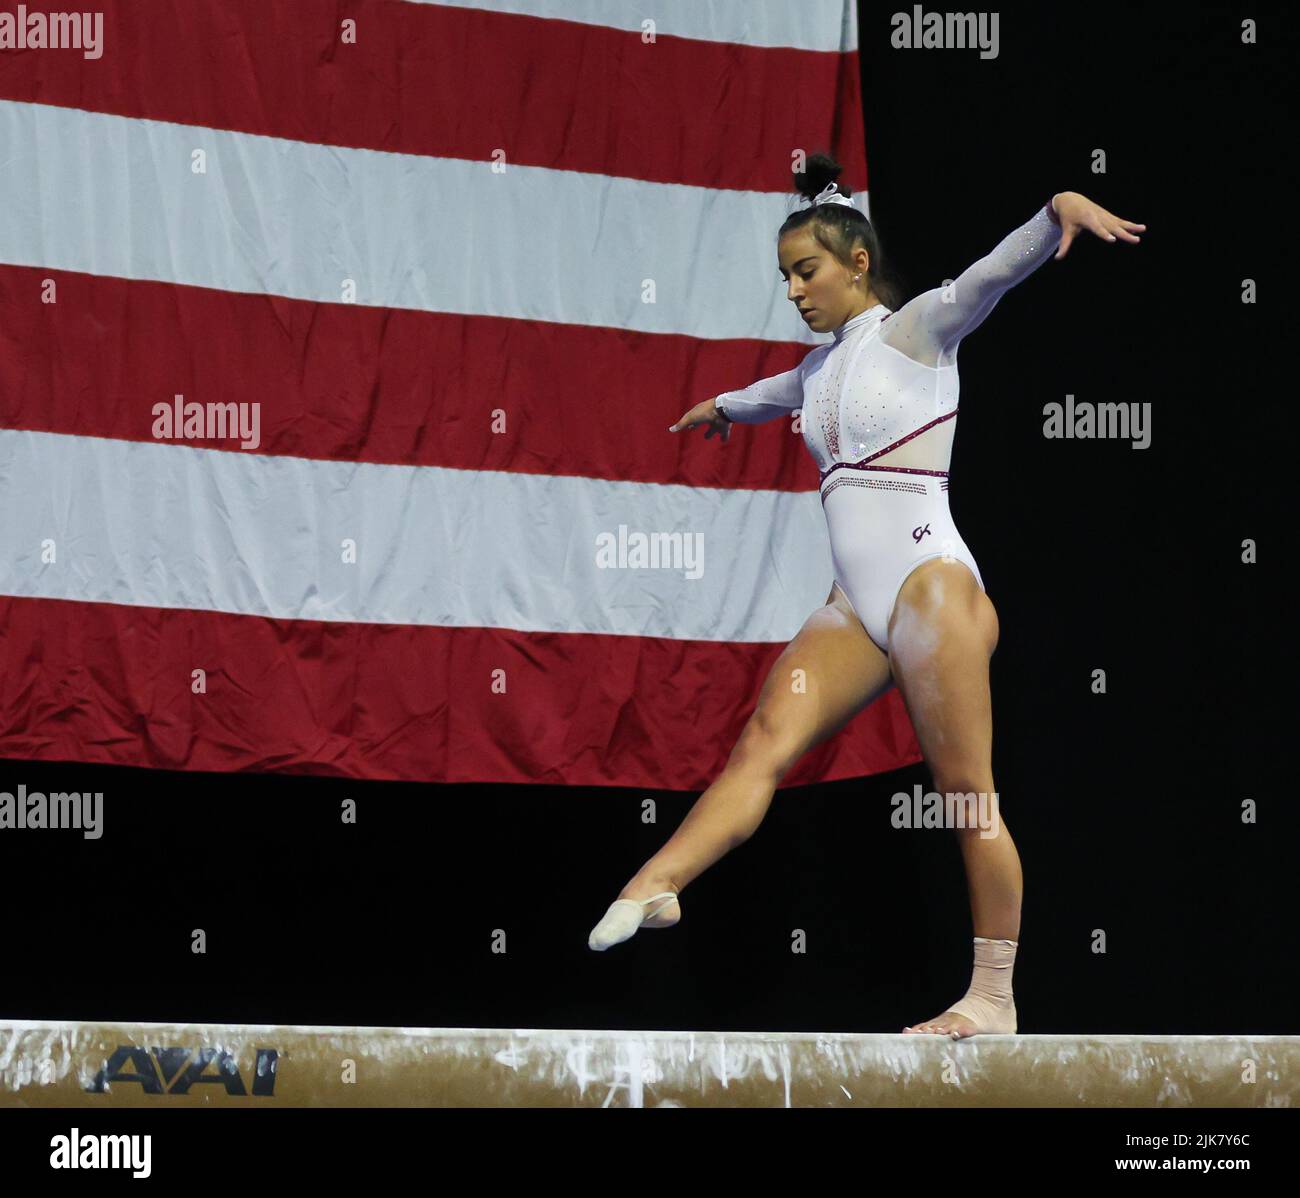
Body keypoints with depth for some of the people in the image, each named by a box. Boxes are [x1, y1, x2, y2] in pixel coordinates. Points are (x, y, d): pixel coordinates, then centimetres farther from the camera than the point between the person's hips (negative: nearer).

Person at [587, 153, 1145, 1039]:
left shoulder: (917, 329, 1)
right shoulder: (823, 368, 21)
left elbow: (1000, 269, -17)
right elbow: (774, 394, 45)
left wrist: (1063, 209, -36)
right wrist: (722, 406, 67)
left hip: (928, 582, -7)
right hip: (857, 604, 7)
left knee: (967, 794, -5)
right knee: (766, 740, -12)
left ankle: (995, 997, -2)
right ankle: (655, 886, -28)